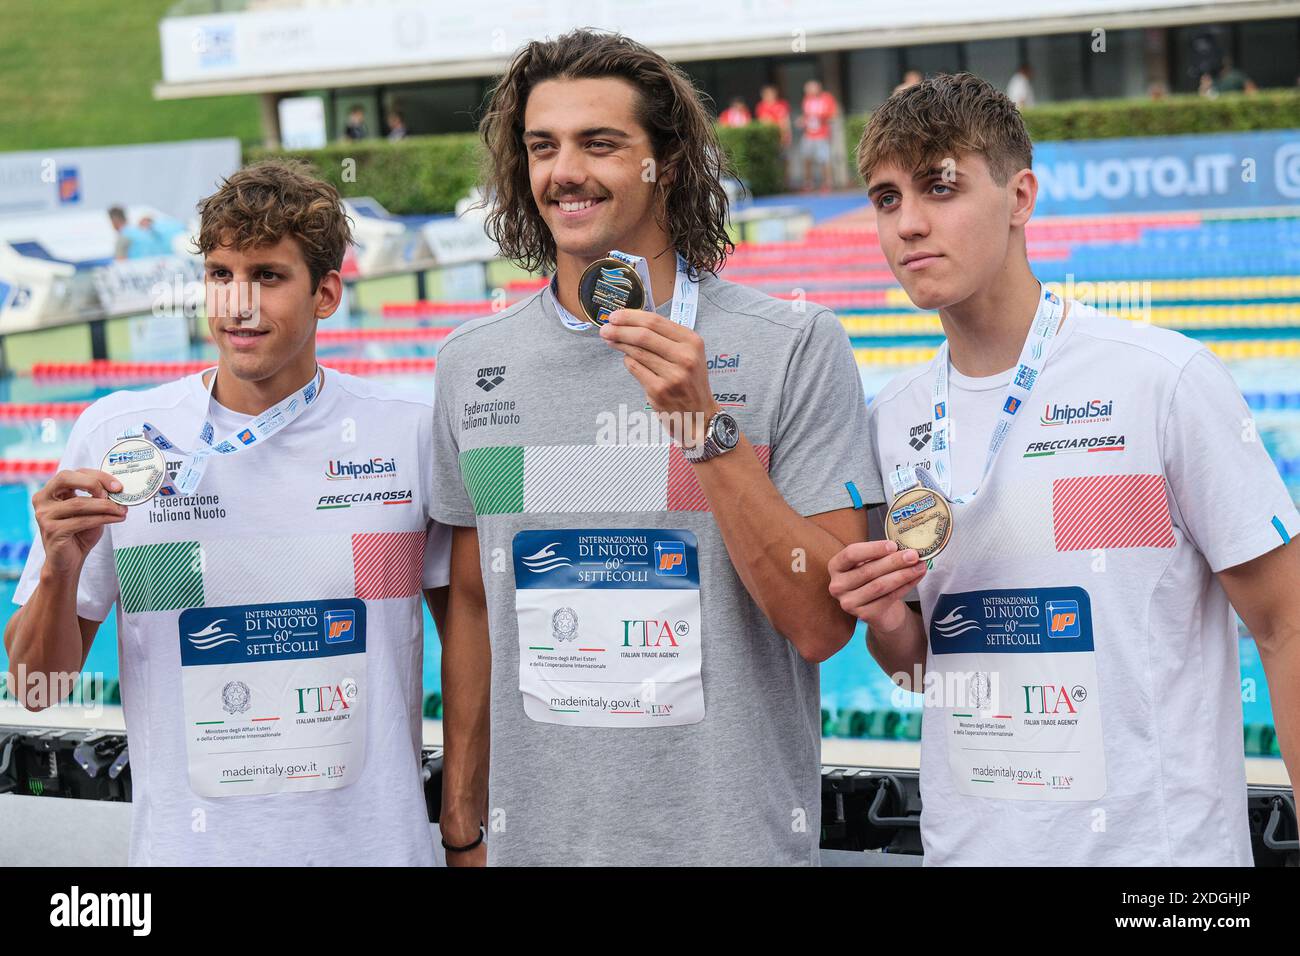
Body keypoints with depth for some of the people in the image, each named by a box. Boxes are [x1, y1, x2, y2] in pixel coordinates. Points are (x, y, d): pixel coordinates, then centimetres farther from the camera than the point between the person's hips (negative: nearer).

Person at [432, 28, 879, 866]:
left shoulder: (797, 347, -7)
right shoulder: (471, 364, 4)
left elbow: (822, 624, -12)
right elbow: (472, 605, 11)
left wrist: (706, 426, -20)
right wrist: (464, 831, 10)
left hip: (738, 837, -3)